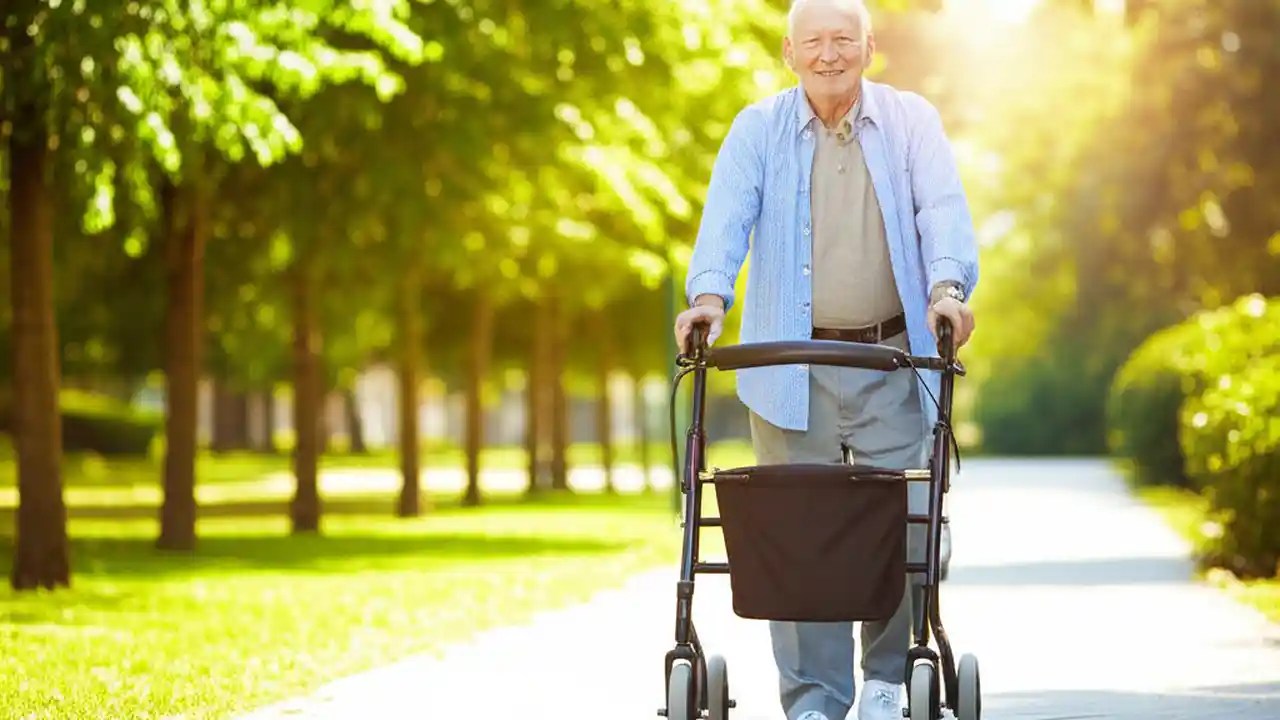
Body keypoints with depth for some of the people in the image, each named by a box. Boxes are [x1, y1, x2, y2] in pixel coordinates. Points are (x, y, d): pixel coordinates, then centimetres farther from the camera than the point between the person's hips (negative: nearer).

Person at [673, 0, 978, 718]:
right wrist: (710, 293, -28)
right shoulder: (758, 129, 4)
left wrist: (947, 287, -27)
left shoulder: (911, 120, 5)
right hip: (792, 363, 0)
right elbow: (728, 215, -9)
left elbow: (943, 209, -8)